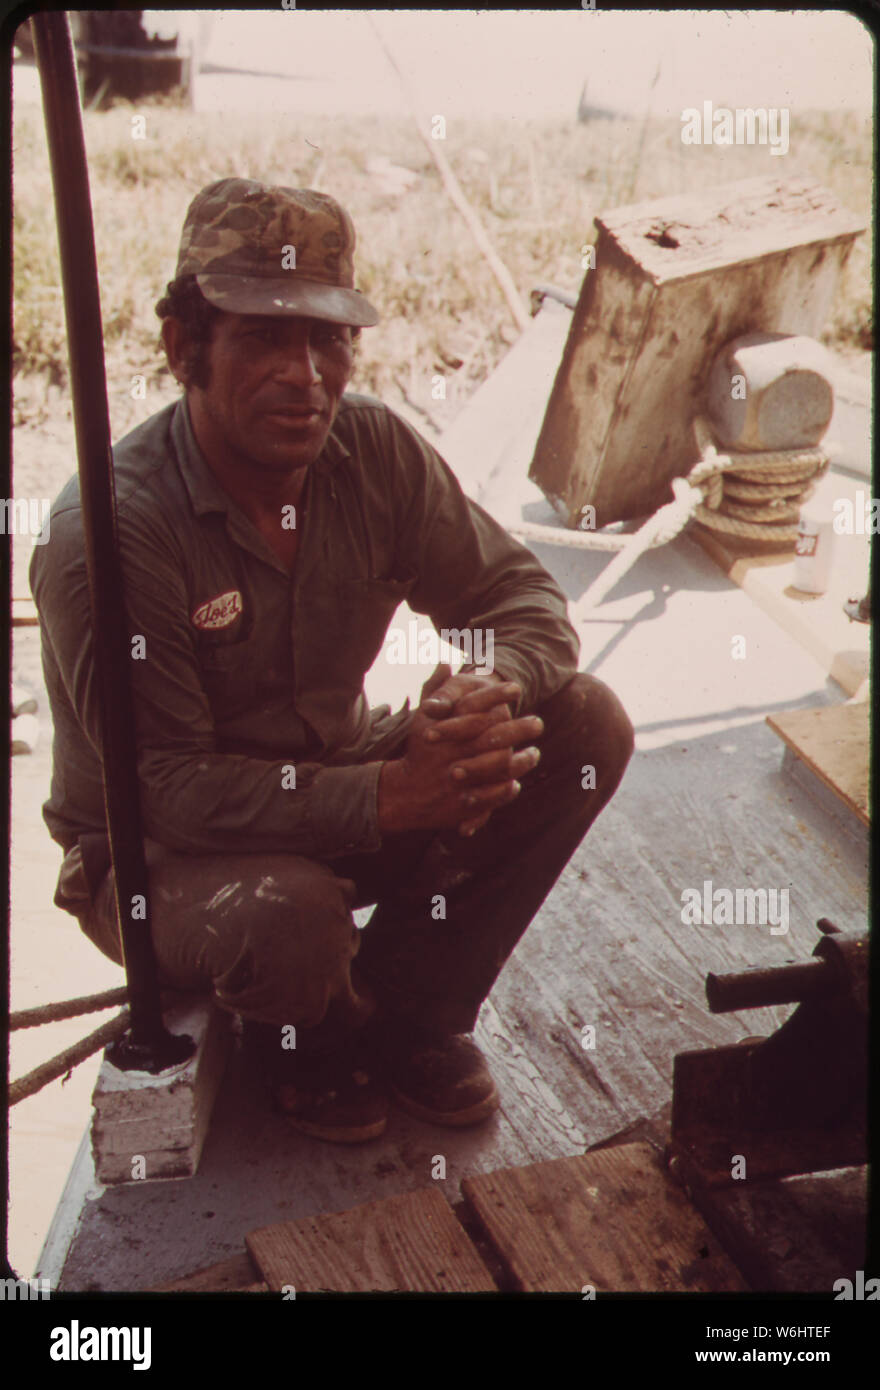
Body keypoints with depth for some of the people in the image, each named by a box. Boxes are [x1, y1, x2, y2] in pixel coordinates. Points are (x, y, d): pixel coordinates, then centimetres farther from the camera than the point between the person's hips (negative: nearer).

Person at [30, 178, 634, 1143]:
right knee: (289, 915, -39)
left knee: (586, 725, -10)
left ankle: (409, 1008, 4)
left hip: (334, 780, 6)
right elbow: (165, 787, -28)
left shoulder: (374, 449, -9)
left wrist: (491, 688, -28)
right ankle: (306, 1041, 3)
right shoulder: (108, 530, -27)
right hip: (154, 857, -5)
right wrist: (390, 797, -36)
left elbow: (518, 592, -4)